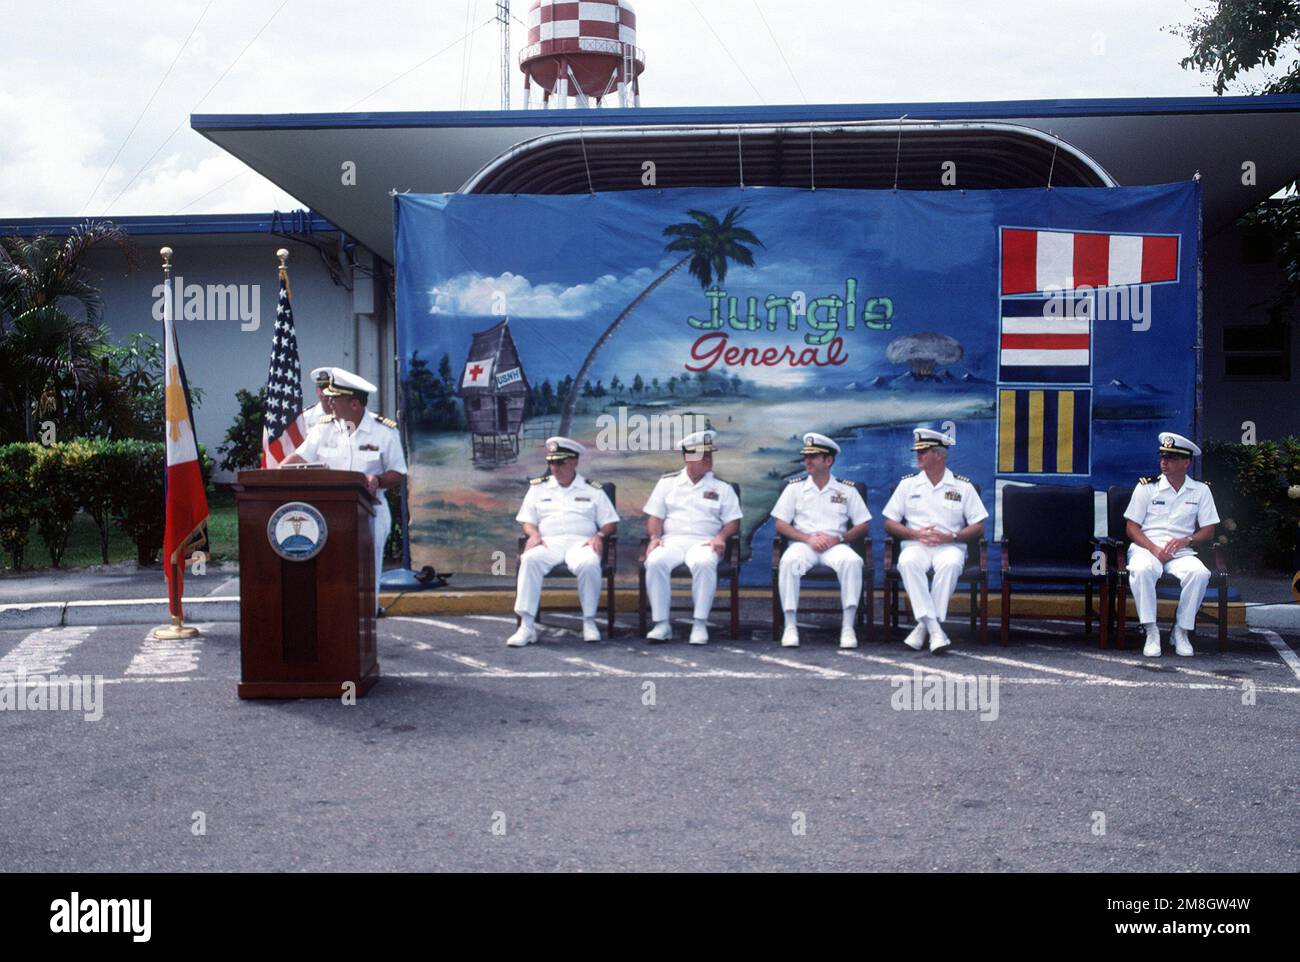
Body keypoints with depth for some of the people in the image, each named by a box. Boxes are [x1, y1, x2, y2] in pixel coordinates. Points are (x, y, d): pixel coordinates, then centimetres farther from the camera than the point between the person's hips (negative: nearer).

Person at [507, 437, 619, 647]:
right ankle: (527, 626, -36)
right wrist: (533, 534, -6)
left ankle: (589, 622, -20)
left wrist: (599, 535, -8)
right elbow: (527, 521, 17)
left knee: (589, 564, -37)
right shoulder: (538, 487, 20)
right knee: (530, 560, -34)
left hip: (581, 542, -1)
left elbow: (610, 523, 13)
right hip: (549, 542, 1)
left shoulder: (592, 490, 17)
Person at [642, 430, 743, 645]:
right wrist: (654, 537, -7)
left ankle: (700, 624, -30)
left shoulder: (722, 487, 16)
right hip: (671, 540, 1)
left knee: (704, 563, -37)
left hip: (703, 542, -1)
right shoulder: (668, 482, 18)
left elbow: (733, 521, 10)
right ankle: (662, 624, -25)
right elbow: (655, 517, 13)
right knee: (655, 562, -33)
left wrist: (720, 537, -11)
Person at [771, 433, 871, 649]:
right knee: (789, 561, -35)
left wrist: (838, 538, -9)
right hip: (803, 543, 0)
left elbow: (862, 526, 9)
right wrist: (808, 539, -9)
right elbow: (780, 525, 7)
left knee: (852, 561, -34)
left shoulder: (847, 489, 13)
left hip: (835, 546, 0)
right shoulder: (795, 487, 13)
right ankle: (790, 626, -28)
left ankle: (848, 627, -28)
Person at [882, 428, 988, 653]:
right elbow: (889, 524, 12)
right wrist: (916, 534, -6)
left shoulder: (963, 486, 11)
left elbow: (978, 527, 7)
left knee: (951, 564, -37)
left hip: (949, 546, -1)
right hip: (916, 544, 1)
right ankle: (934, 628, -38)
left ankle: (924, 626, -30)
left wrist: (950, 536, -10)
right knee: (908, 562, -36)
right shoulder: (908, 483, 16)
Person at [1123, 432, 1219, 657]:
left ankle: (1181, 631, -17)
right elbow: (1132, 529, 4)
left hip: (1180, 553, 1)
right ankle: (1151, 632, -28)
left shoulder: (1200, 490, 12)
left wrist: (1185, 540, -12)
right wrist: (1154, 549, -13)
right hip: (1146, 548, -1)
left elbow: (1209, 531, 9)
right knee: (1141, 570, -37)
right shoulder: (1146, 486, 8)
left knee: (1200, 573, -32)